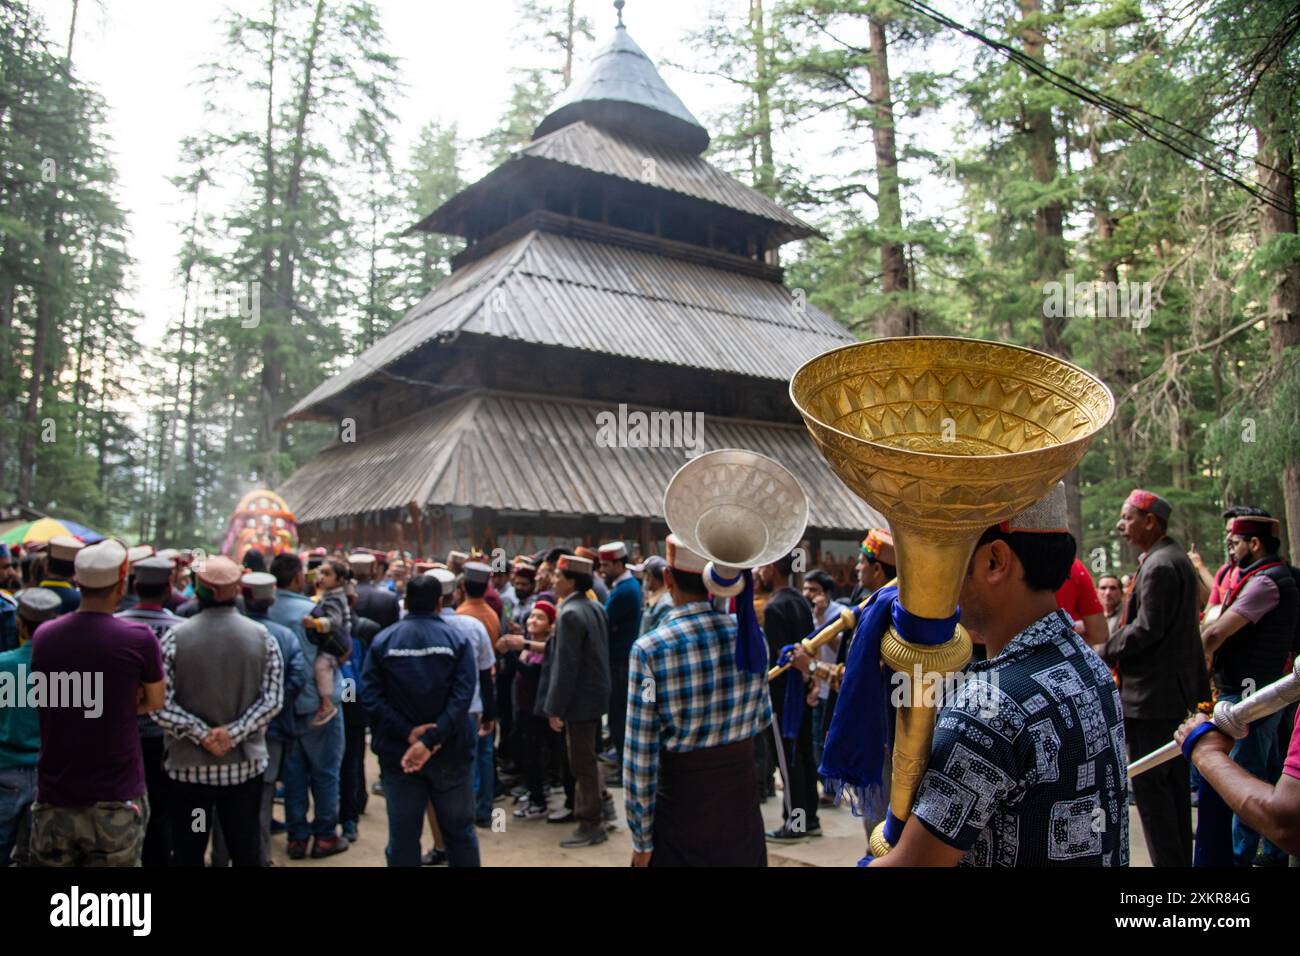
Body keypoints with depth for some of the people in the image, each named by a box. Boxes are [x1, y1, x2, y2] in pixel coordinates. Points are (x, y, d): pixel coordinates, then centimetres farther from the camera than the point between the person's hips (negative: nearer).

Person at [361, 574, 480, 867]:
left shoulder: (383, 640, -1)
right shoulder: (457, 639, -5)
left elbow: (370, 696, -11)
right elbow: (462, 696, -18)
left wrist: (407, 732, -15)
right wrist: (430, 739, -21)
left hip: (397, 752, 1)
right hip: (449, 753, -1)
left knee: (403, 835, 9)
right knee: (459, 831, 14)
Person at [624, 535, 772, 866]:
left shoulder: (650, 649, -18)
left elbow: (641, 755, -15)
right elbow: (763, 717, 7)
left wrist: (641, 840, -6)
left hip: (682, 813, -3)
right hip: (743, 805, 3)